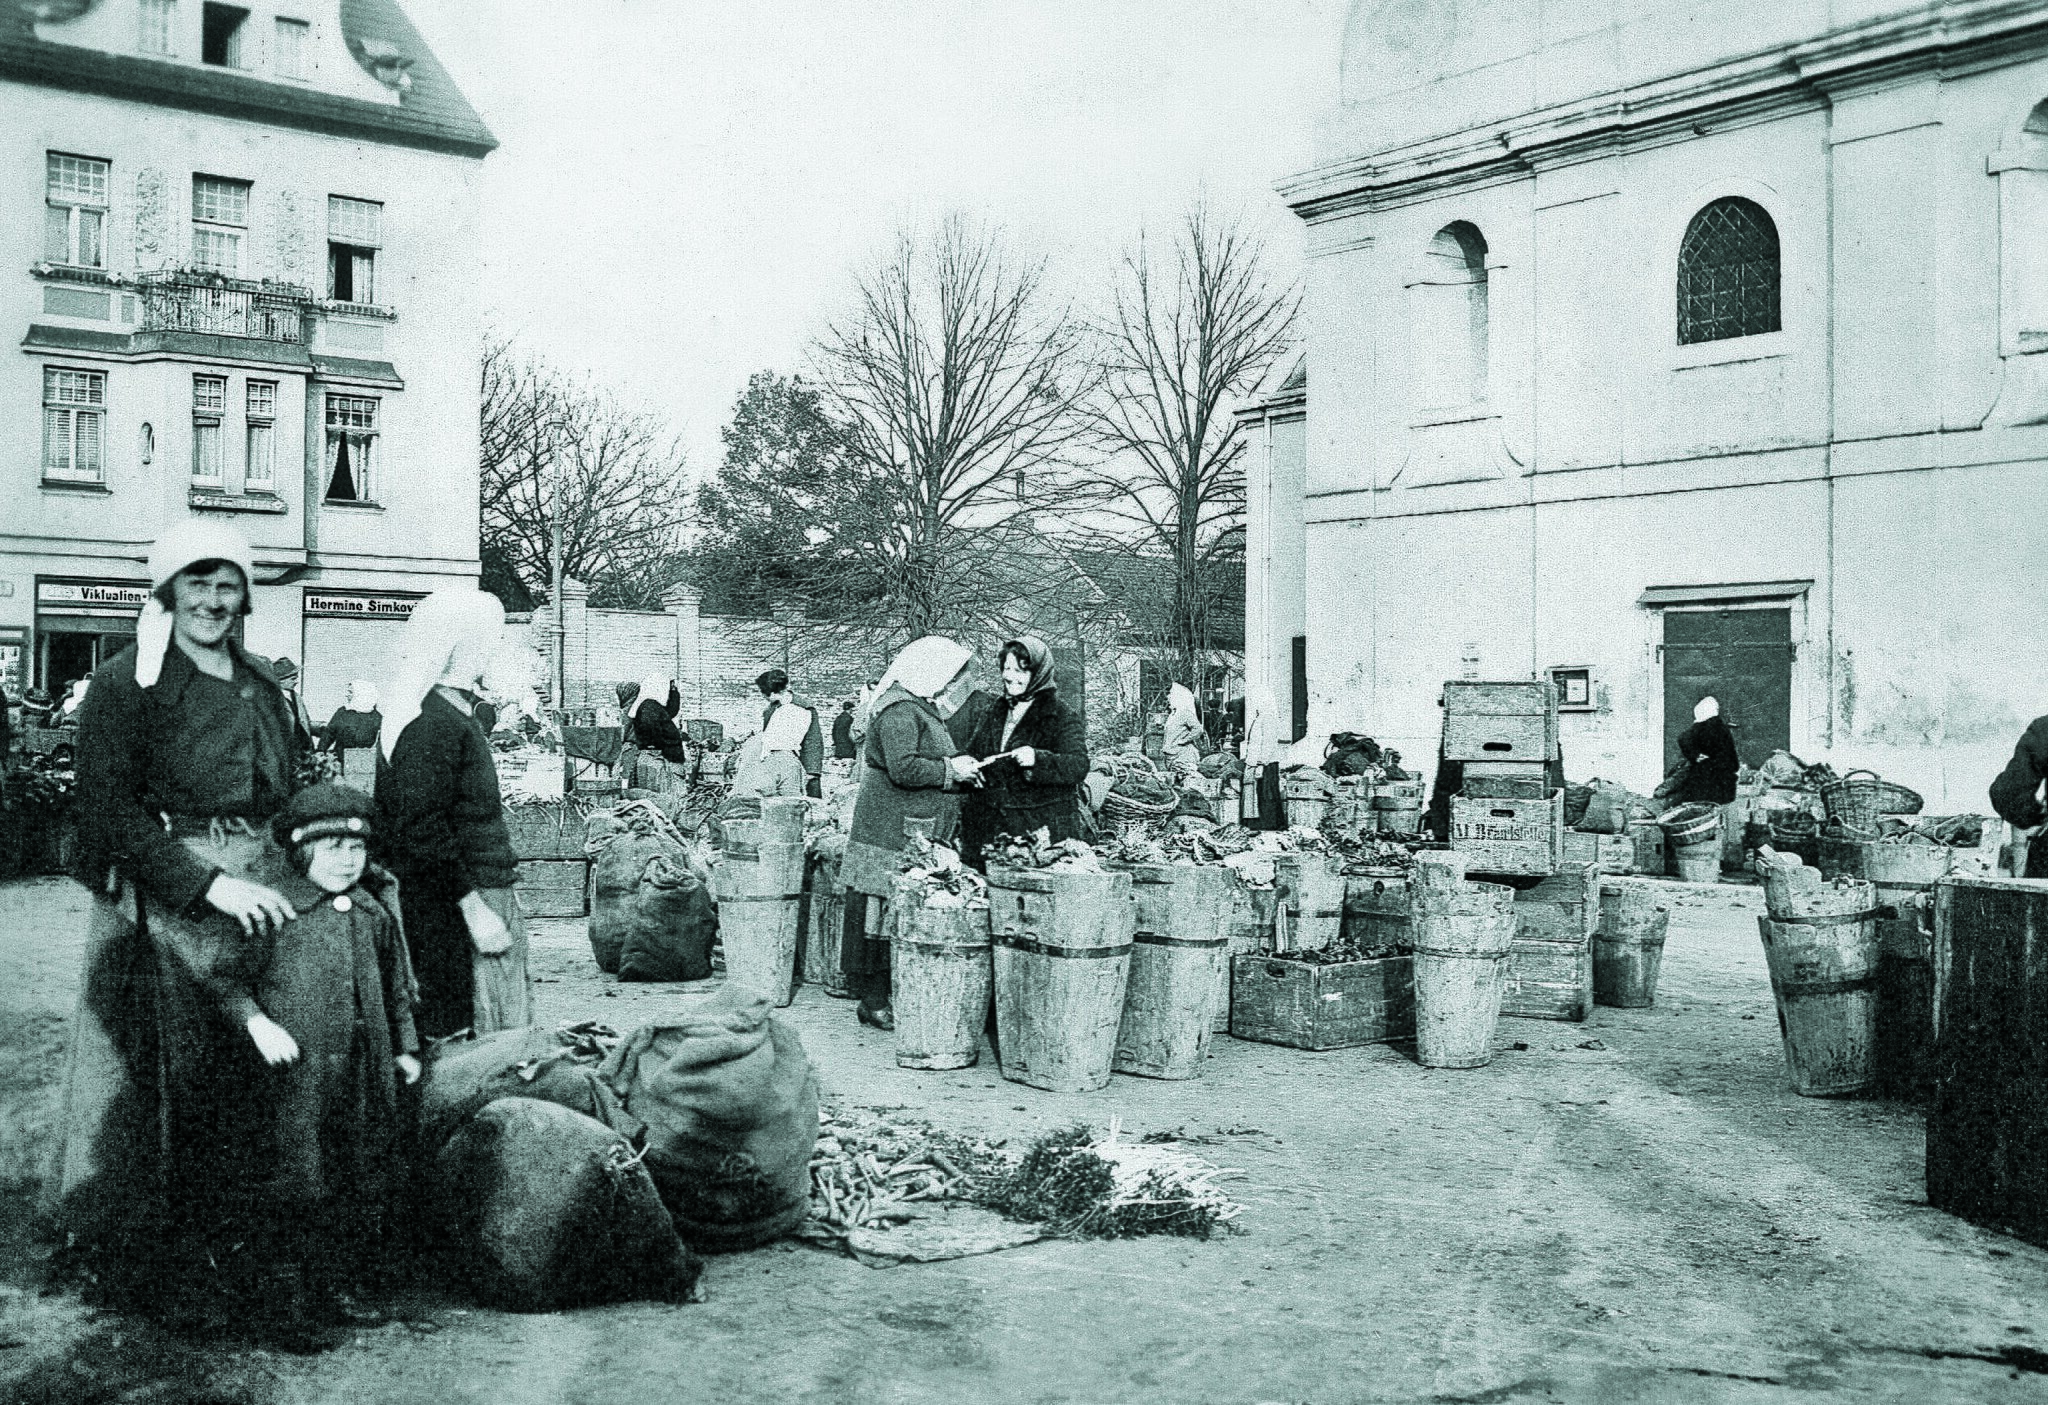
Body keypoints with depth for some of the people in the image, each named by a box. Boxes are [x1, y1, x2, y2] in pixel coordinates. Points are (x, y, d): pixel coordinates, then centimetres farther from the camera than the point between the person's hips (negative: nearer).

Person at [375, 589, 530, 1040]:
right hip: (452, 909, -10)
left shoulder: (453, 711, 17)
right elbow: (422, 829, -21)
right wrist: (474, 908, -21)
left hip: (477, 893, 10)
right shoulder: (430, 721, -15)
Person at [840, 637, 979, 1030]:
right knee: (878, 916, -3)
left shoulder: (924, 711, 21)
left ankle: (882, 999, 14)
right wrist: (952, 769, -13)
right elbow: (903, 768, -23)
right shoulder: (899, 712, -12)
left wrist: (959, 769, 15)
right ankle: (874, 1003, 2)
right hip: (892, 836, -10)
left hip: (919, 836, 10)